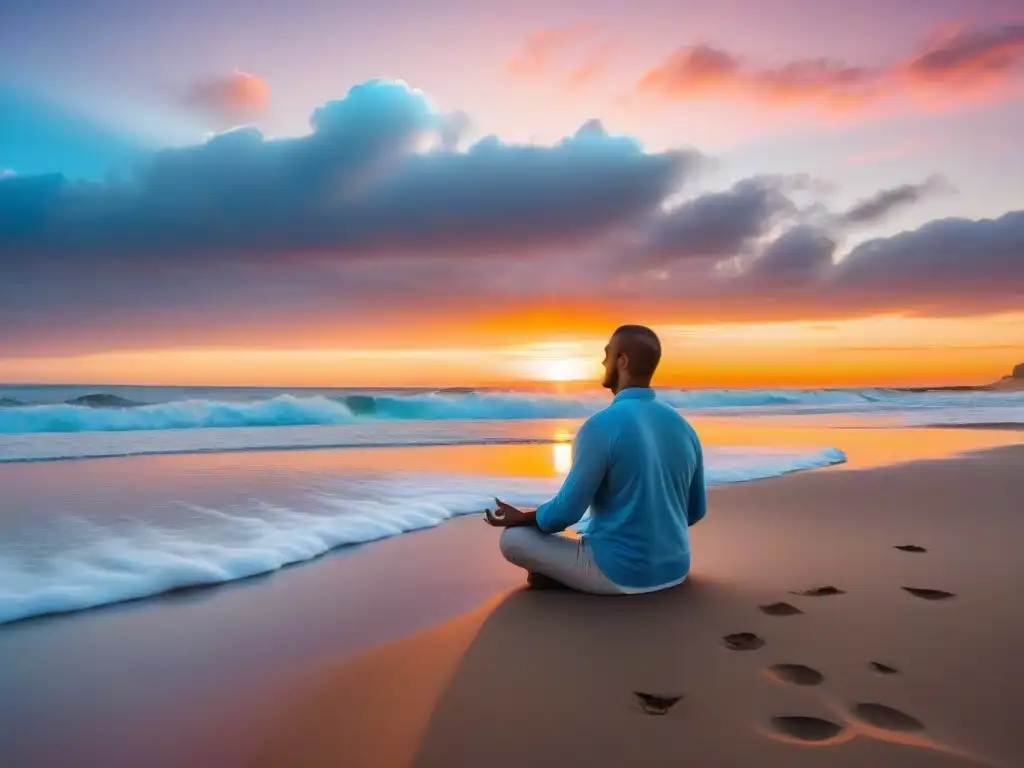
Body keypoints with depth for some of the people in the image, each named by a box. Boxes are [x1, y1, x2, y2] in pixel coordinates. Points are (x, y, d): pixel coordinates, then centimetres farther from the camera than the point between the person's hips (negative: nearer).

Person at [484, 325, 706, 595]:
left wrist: (520, 518, 4)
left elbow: (567, 512, -15)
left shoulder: (601, 426, -19)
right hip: (674, 570, 6)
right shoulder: (683, 427, 2)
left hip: (620, 574, -6)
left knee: (513, 538, 4)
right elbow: (696, 511, 11)